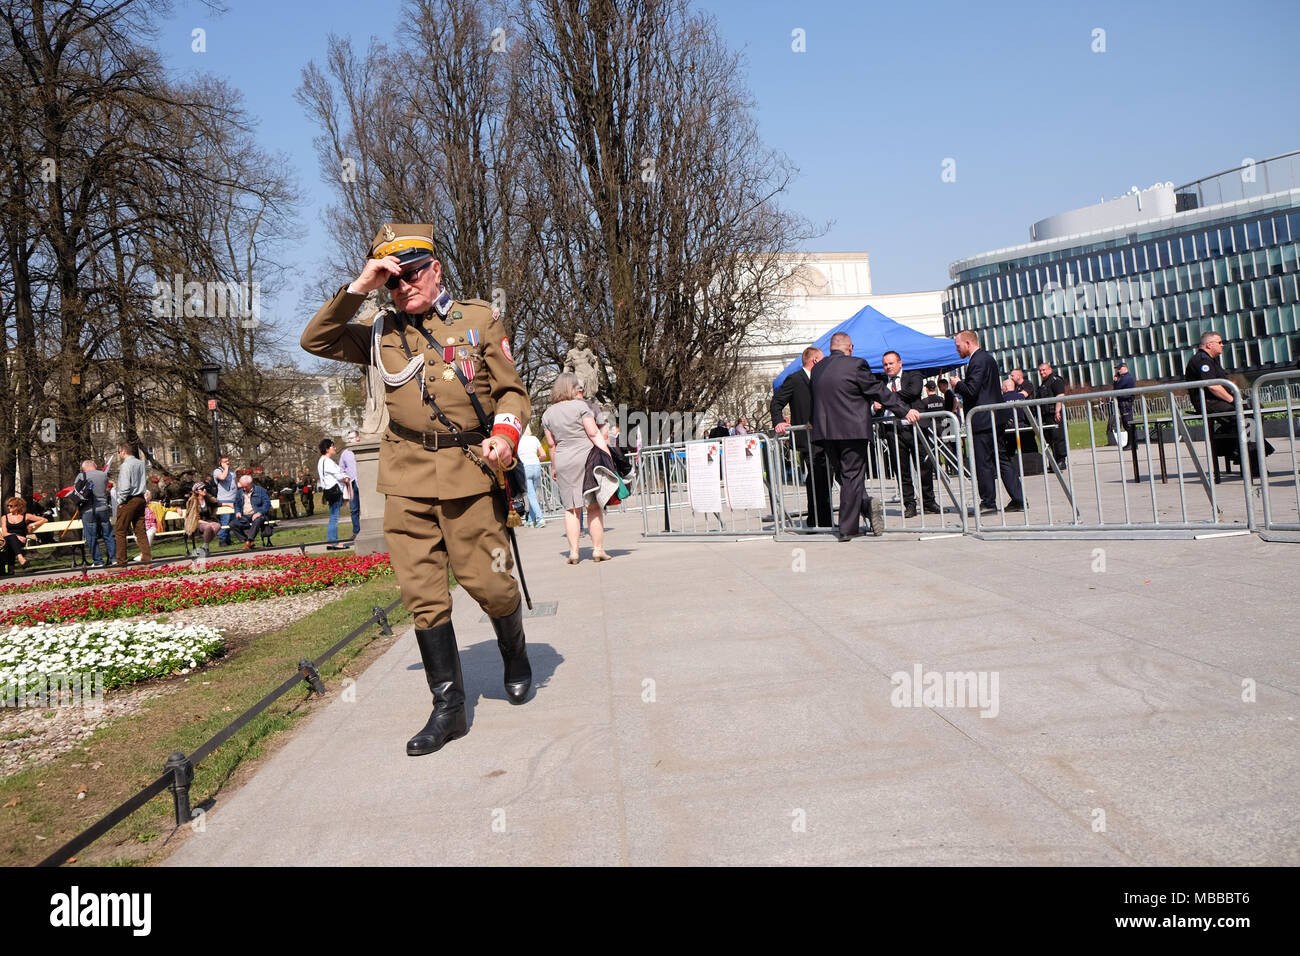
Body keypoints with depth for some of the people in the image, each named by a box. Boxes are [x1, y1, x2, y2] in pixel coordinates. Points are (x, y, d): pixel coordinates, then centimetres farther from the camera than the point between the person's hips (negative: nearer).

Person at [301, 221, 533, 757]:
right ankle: (448, 707, 10)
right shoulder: (382, 333, 13)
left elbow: (512, 391, 5)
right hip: (407, 476, 3)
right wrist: (358, 288, -2)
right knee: (422, 592, 1)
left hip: (469, 470, -3)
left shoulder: (479, 320, 5)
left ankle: (515, 653, 32)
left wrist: (505, 433, -16)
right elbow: (315, 340, 7)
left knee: (487, 580, -1)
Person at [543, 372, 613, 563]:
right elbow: (594, 434, -8)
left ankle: (573, 551, 1)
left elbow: (551, 444, 14)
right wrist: (607, 454, -7)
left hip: (563, 462, 4)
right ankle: (598, 549, 3)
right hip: (586, 458, -4)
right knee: (594, 507, 1)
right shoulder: (581, 406, -4)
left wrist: (554, 467, 21)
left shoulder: (548, 414, 10)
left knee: (571, 508, 6)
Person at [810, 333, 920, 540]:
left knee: (844, 476, 14)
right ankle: (847, 529, -2)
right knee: (852, 476, 0)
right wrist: (904, 411, -3)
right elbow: (880, 391, -7)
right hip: (852, 430, -5)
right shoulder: (855, 365, -7)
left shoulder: (817, 369, 11)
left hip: (825, 430, 5)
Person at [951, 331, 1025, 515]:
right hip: (995, 418, 10)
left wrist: (957, 384, -4)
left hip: (982, 420, -10)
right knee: (1003, 460, 10)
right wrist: (960, 386, 16)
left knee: (982, 463, -3)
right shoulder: (987, 358, 17)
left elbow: (971, 390, -22)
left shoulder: (978, 361, -14)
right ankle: (1019, 500, 11)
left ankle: (988, 503, 2)